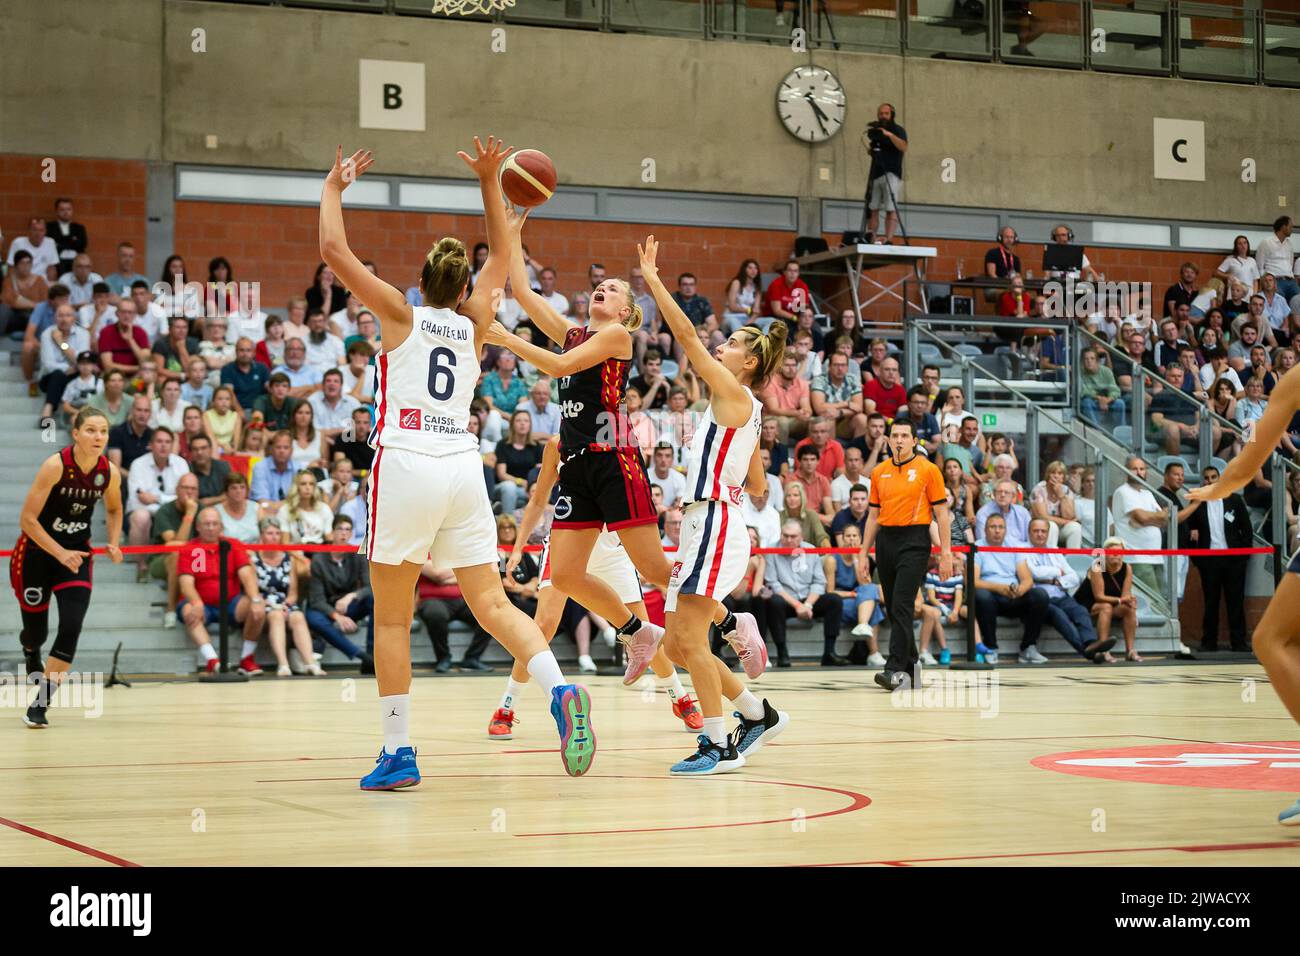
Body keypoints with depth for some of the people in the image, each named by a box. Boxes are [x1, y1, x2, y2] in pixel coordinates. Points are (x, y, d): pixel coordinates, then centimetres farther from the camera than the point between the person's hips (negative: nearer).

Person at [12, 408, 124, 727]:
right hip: (37, 551, -3)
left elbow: (114, 510, 14)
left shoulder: (110, 472, -9)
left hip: (76, 554, 3)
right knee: (36, 631, 6)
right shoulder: (55, 465, -23)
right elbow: (27, 519, -21)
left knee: (71, 627, -15)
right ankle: (30, 652, 47)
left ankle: (40, 705, -5)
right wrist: (60, 554, -27)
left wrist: (113, 544, -3)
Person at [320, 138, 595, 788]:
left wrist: (333, 188, 15)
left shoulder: (401, 315, 6)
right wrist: (489, 182, 27)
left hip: (406, 464, -3)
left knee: (392, 619, 3)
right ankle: (560, 691, -20)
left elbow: (334, 250, 3)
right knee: (493, 605, 4)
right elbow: (500, 256, 31)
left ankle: (398, 753, 2)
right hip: (463, 467, 3)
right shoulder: (473, 323, 15)